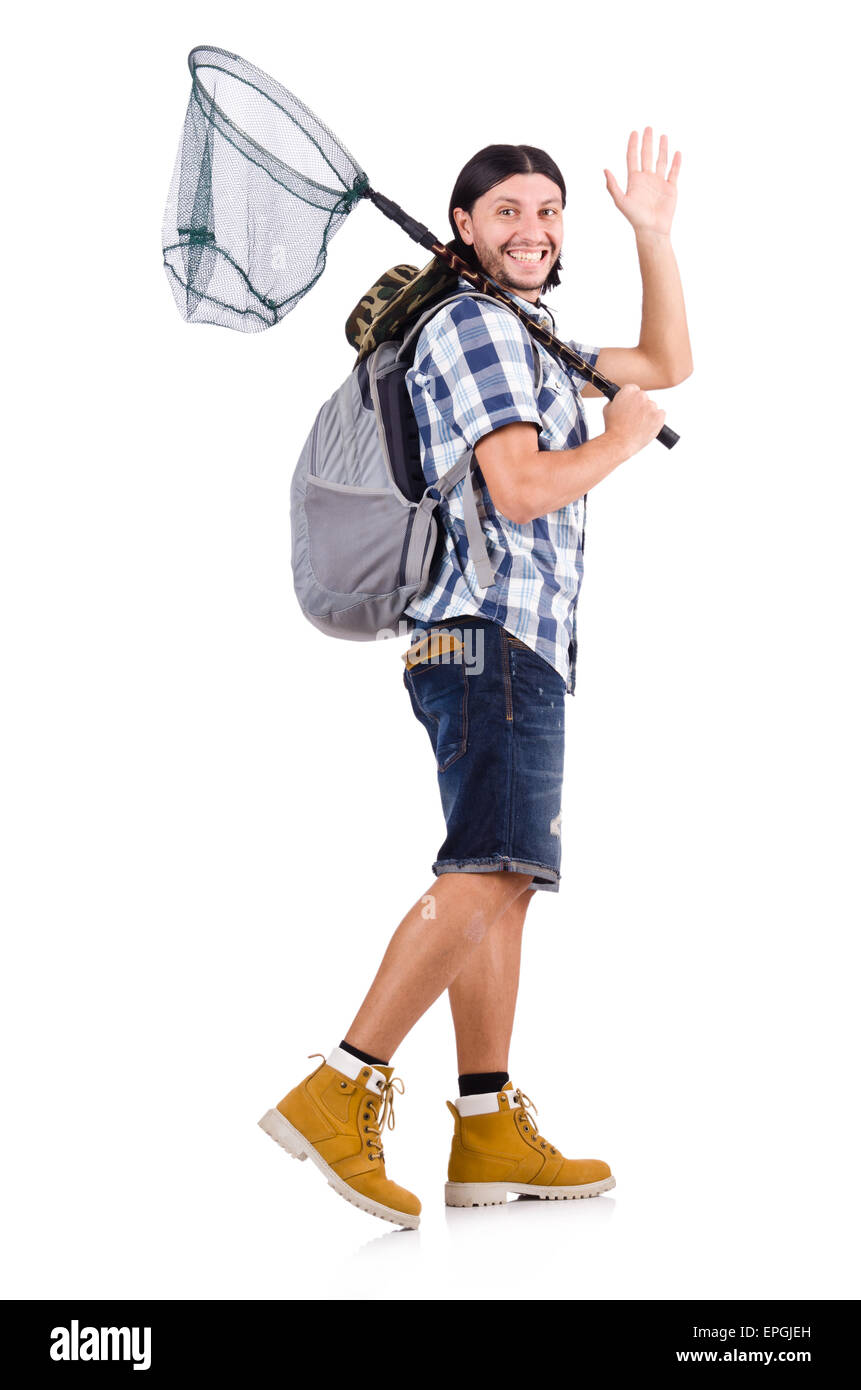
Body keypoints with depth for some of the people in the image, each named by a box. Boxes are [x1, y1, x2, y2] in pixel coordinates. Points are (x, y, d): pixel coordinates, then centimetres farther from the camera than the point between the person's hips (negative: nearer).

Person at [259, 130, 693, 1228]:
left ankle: (488, 1135, 7)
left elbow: (667, 365, 32)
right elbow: (522, 487, -16)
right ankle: (339, 1094, -23)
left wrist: (654, 235, 23)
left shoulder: (532, 342, 27)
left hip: (516, 648, 11)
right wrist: (623, 440, 0)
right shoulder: (473, 323, -5)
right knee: (485, 875, -20)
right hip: (492, 638, -11)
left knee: (502, 883, 6)